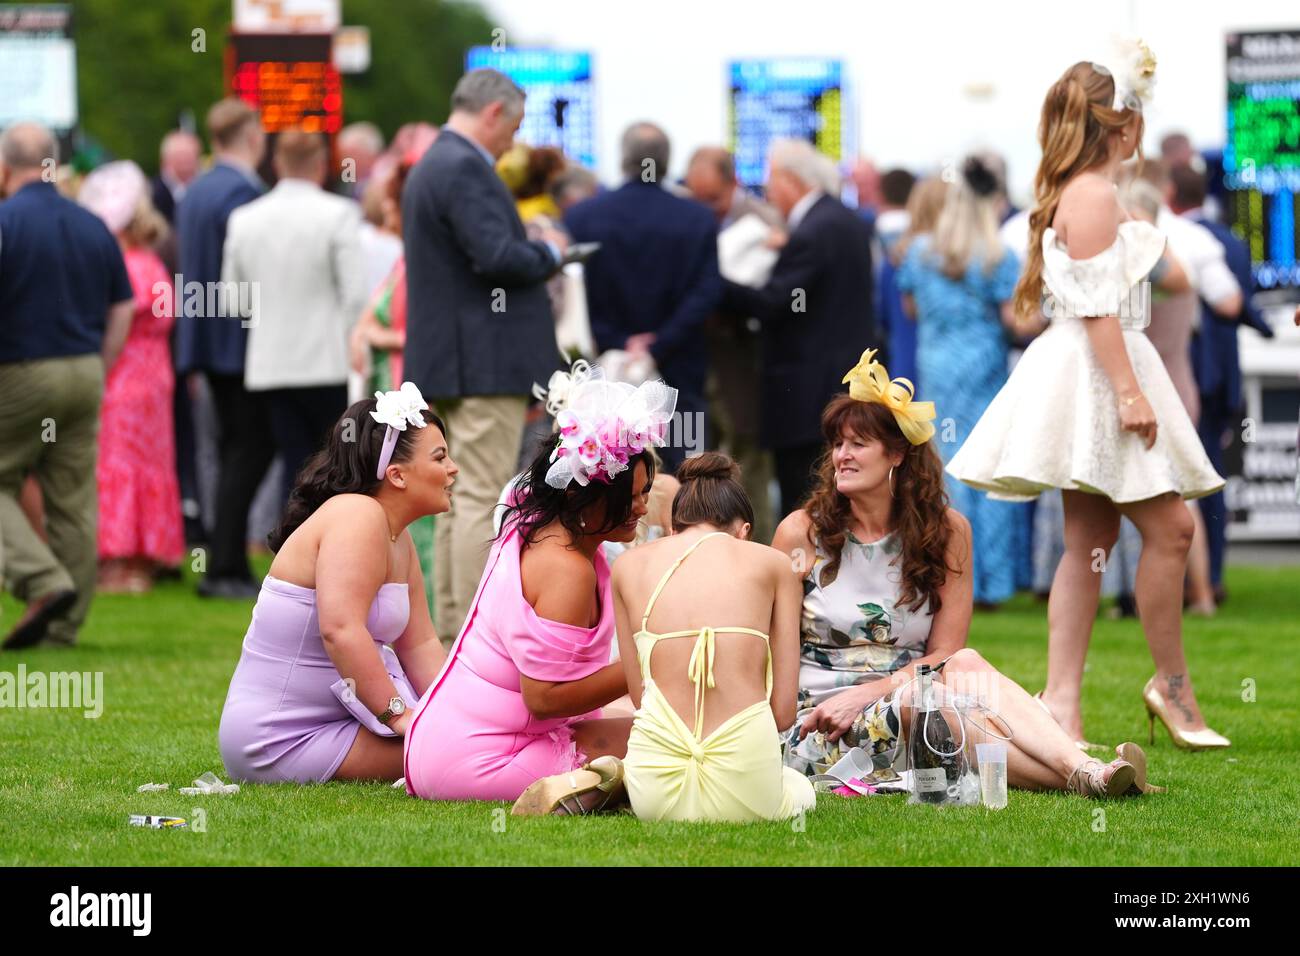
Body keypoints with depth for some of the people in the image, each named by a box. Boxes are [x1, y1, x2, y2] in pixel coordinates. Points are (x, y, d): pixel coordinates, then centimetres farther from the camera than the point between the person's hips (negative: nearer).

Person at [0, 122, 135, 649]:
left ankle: (45, 581, -13)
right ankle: (64, 627, 9)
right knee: (74, 501, 7)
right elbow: (122, 310, 12)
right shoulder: (93, 226, 9)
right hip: (84, 372, 6)